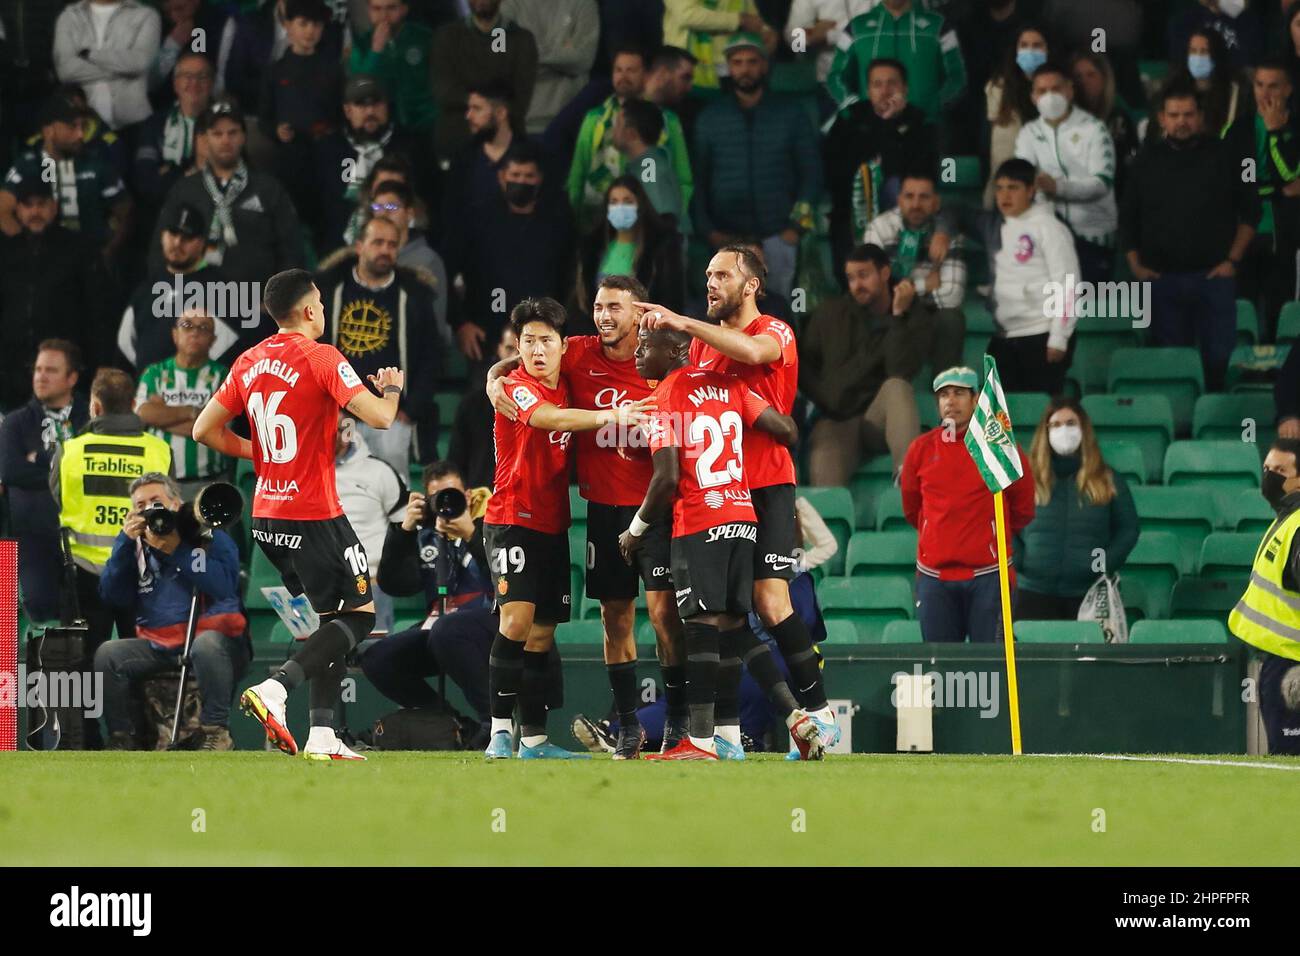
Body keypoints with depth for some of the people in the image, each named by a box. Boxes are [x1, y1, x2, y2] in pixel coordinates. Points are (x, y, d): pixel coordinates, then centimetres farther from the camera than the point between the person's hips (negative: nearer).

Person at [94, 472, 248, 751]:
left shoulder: (211, 538, 1)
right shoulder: (136, 547, 14)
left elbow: (224, 586, -17)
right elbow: (112, 597, 2)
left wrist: (176, 551, -14)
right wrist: (125, 542, -6)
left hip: (212, 635, -4)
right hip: (158, 645, 4)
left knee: (206, 644, -38)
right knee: (107, 653, -18)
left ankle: (215, 733, -29)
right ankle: (120, 738, -11)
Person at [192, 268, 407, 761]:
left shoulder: (249, 363, 8)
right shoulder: (321, 358, -12)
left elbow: (206, 430, 11)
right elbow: (379, 417, -17)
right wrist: (391, 389, 4)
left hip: (266, 516, 8)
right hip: (314, 514, -8)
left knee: (333, 617, 16)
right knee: (359, 614, 1)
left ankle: (322, 735, 9)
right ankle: (274, 688, -18)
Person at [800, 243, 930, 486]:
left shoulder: (916, 319, 3)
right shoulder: (831, 314, 12)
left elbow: (900, 371, -14)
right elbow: (803, 366, 18)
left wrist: (899, 315, -19)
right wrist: (825, 400, 2)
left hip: (882, 419, -1)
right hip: (837, 420, 1)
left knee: (896, 386, -37)